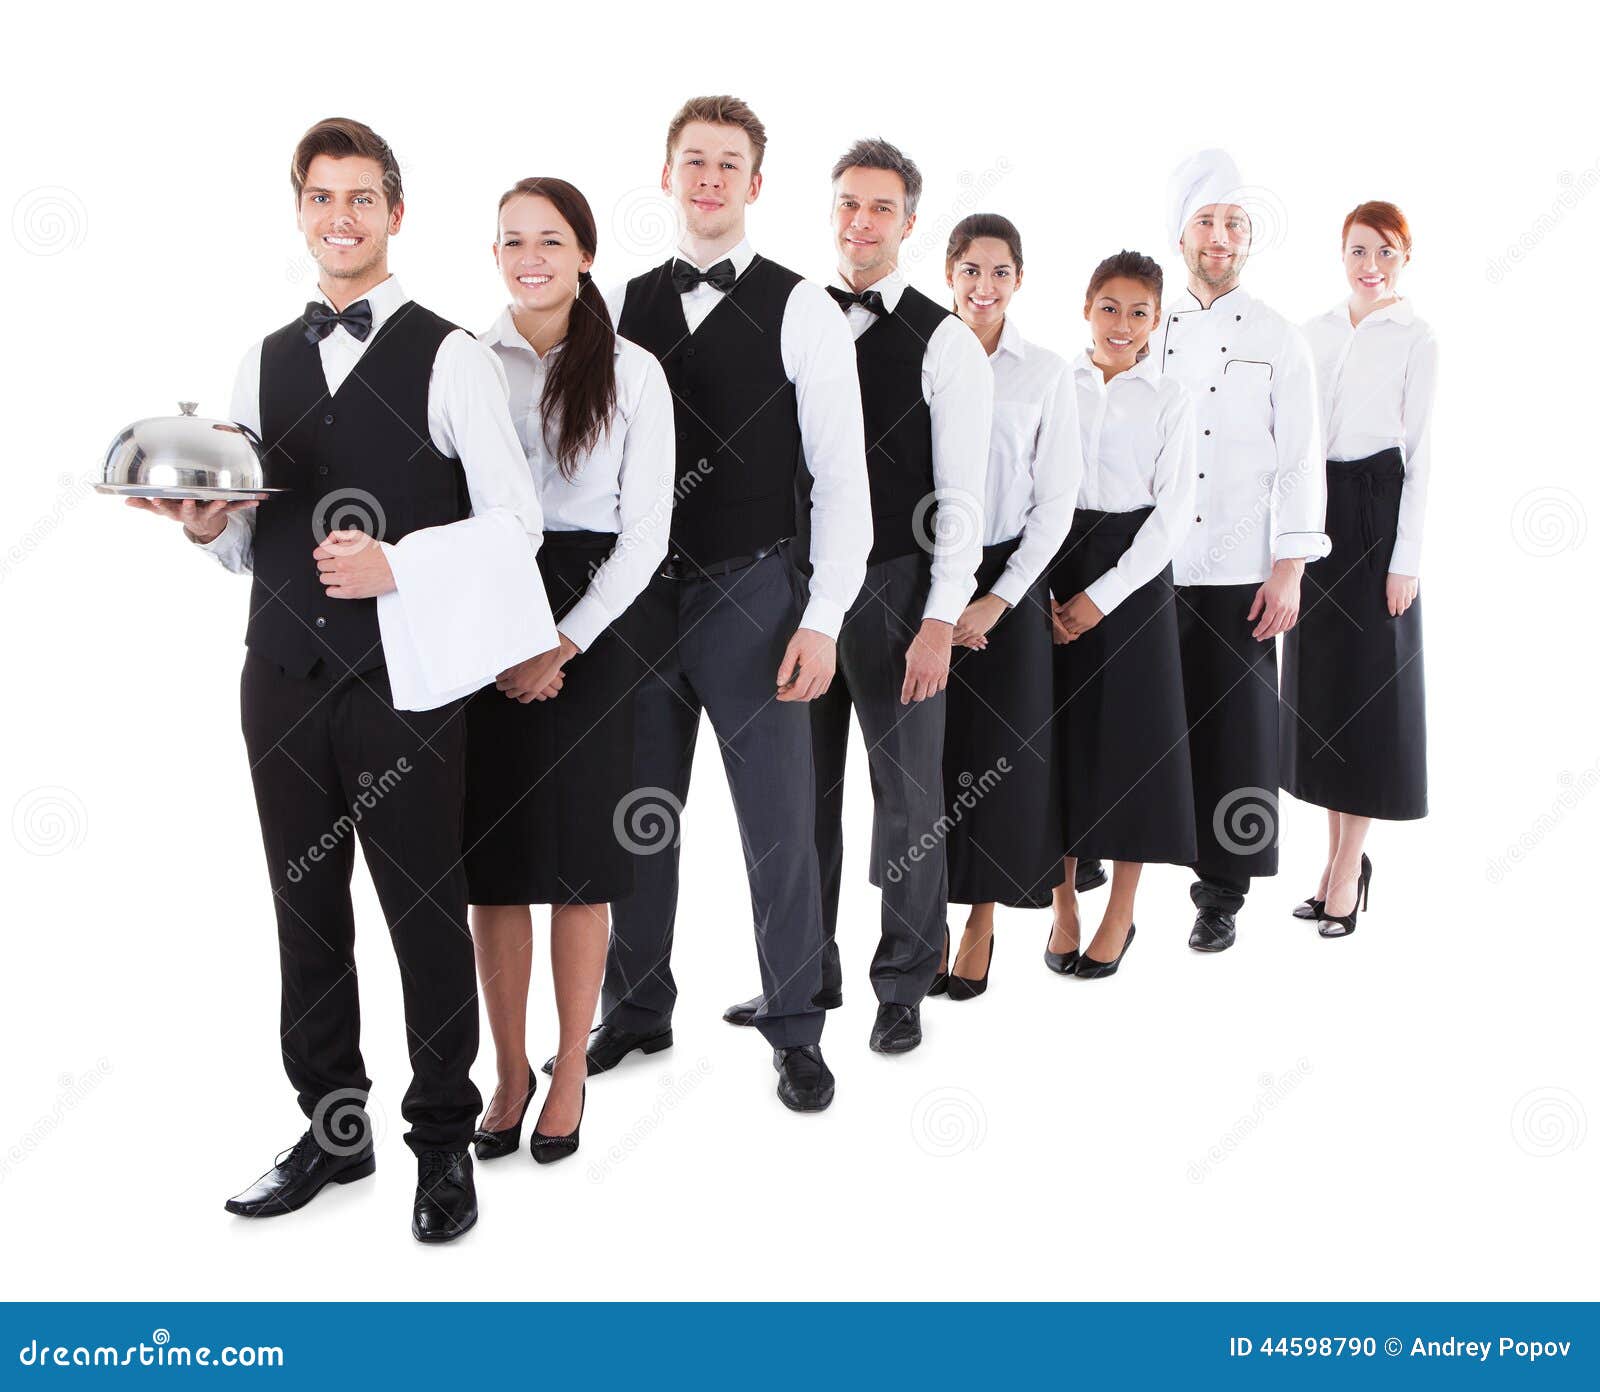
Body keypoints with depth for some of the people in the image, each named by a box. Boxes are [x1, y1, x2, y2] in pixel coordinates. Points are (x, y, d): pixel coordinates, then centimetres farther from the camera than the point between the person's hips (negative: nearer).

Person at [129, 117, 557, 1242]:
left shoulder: (450, 357, -3)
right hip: (285, 676, 5)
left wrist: (398, 563, -18)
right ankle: (333, 1129, 30)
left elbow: (515, 520, -7)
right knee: (306, 914, 13)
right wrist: (207, 524, -4)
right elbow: (255, 545, 17)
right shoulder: (262, 364, 14)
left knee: (428, 917, 5)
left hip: (404, 683, -5)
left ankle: (444, 1142, 22)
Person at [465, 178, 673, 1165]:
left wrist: (564, 646, -9)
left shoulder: (631, 371, 1)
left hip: (592, 622, -1)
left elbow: (646, 532, -3)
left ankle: (571, 1071, 18)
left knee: (579, 854, 3)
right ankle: (510, 1068, 19)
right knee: (492, 855, 5)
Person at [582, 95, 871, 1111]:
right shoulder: (625, 305, 9)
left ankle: (796, 1029, 20)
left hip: (753, 595, -4)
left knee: (779, 821, 2)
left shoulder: (801, 312, -3)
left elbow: (842, 474, -5)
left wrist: (823, 618, -12)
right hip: (639, 596, 4)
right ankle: (637, 1009, 31)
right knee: (637, 814, 13)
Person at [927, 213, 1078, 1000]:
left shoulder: (1045, 373, 2)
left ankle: (982, 925, 19)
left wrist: (999, 598, -10)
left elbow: (1056, 502, 0)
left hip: (1008, 582, -1)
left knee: (998, 753, 4)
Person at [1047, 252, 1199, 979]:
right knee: (1059, 733, 4)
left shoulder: (1170, 398, 1)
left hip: (1134, 571, -1)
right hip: (1055, 572, 2)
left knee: (1129, 734, 2)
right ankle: (1063, 909, 18)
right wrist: (1042, 590, -9)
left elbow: (1174, 513, -5)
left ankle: (1120, 914, 15)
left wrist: (1103, 595, -13)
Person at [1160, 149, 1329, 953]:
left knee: (1234, 729, 1)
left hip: (1239, 571, -2)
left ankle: (1223, 892, 12)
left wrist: (1290, 569, -8)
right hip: (1149, 568, 2)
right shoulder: (1150, 335, 11)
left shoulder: (1279, 341, 4)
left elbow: (1300, 463, 0)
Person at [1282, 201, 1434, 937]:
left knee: (1367, 682, -1)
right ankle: (1337, 856, 19)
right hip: (1316, 508, 5)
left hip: (1377, 509, -5)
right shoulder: (1315, 331, 11)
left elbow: (1419, 454, -6)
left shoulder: (1416, 338, -3)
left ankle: (1347, 867, 7)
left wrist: (1406, 559, -11)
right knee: (1317, 680, 7)